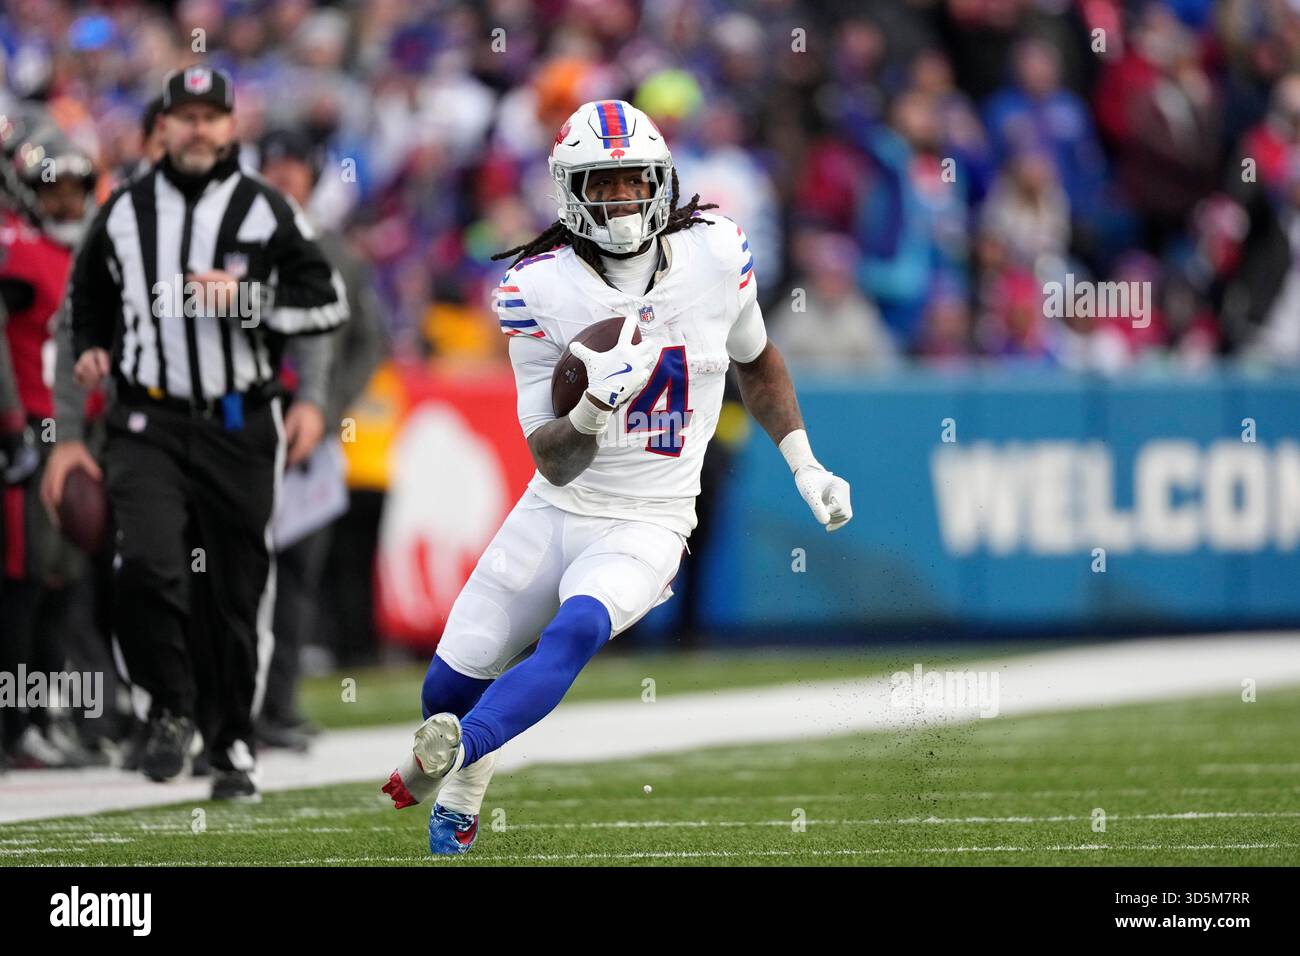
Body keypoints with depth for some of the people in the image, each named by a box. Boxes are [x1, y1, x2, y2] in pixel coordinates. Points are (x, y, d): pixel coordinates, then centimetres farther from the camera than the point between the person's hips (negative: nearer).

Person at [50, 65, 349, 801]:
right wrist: (90, 350, 8)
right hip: (149, 424, 1)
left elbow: (329, 304, 0)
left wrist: (247, 300, -14)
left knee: (239, 591, 3)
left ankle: (235, 746, 17)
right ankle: (173, 711, 1)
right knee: (145, 565, -20)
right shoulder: (124, 213, 10)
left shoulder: (266, 211, 3)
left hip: (241, 427, -1)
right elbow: (89, 297, 26)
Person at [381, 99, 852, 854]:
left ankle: (456, 754, -46)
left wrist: (806, 466, 11)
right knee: (450, 685, 4)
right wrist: (592, 412, -34)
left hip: (646, 528, -1)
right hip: (556, 512, 1)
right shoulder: (541, 287, -11)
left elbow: (756, 360, 16)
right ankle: (458, 801, 35)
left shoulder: (715, 254, -6)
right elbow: (552, 461, -12)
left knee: (574, 632, -31)